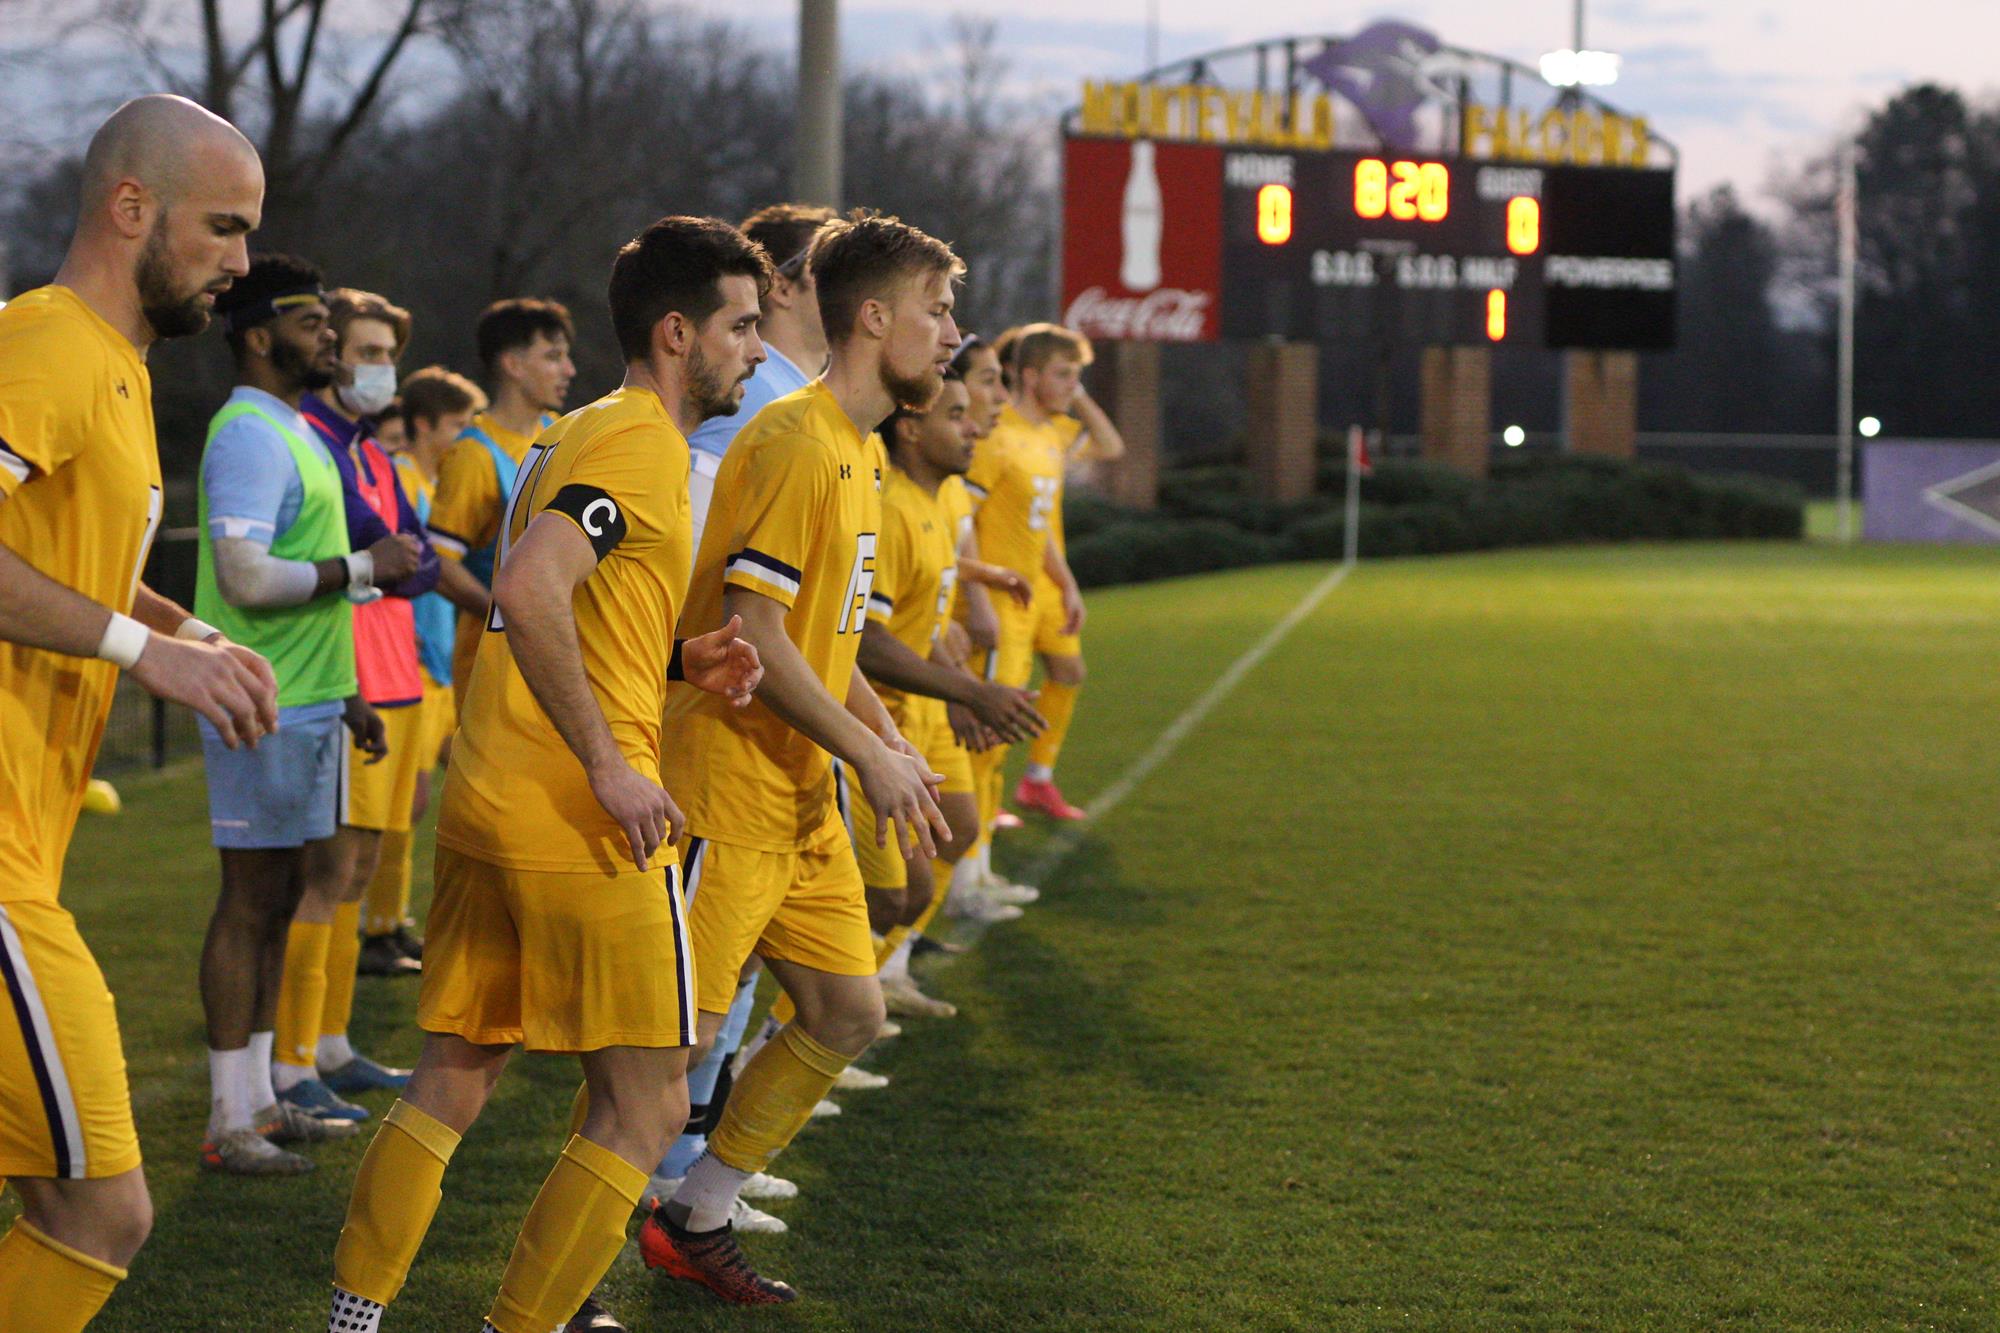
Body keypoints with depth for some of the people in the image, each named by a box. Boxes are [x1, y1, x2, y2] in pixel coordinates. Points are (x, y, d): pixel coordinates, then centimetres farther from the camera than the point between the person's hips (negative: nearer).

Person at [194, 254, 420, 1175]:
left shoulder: (292, 433, 19)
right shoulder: (249, 437, -15)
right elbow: (248, 580, -25)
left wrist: (343, 693, 23)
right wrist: (364, 567, -16)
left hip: (305, 707, 10)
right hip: (265, 713, -10)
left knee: (277, 901, 13)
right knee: (250, 904, -6)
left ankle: (259, 1101, 20)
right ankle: (231, 1124, -1)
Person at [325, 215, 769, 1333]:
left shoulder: (577, 435, 20)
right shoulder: (645, 444, -11)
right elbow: (529, 592, -26)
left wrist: (679, 662, 11)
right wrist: (610, 767, -22)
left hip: (487, 808, 10)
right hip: (583, 824, -9)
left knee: (453, 1081, 13)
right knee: (645, 1105, -1)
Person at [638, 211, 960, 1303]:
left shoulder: (862, 451, 15)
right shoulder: (792, 442, -16)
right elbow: (753, 636, -21)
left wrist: (892, 744, 12)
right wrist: (868, 755, -18)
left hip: (803, 804, 10)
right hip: (728, 794, -10)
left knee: (847, 1015, 12)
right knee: (677, 1038, -9)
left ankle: (694, 1224, 23)